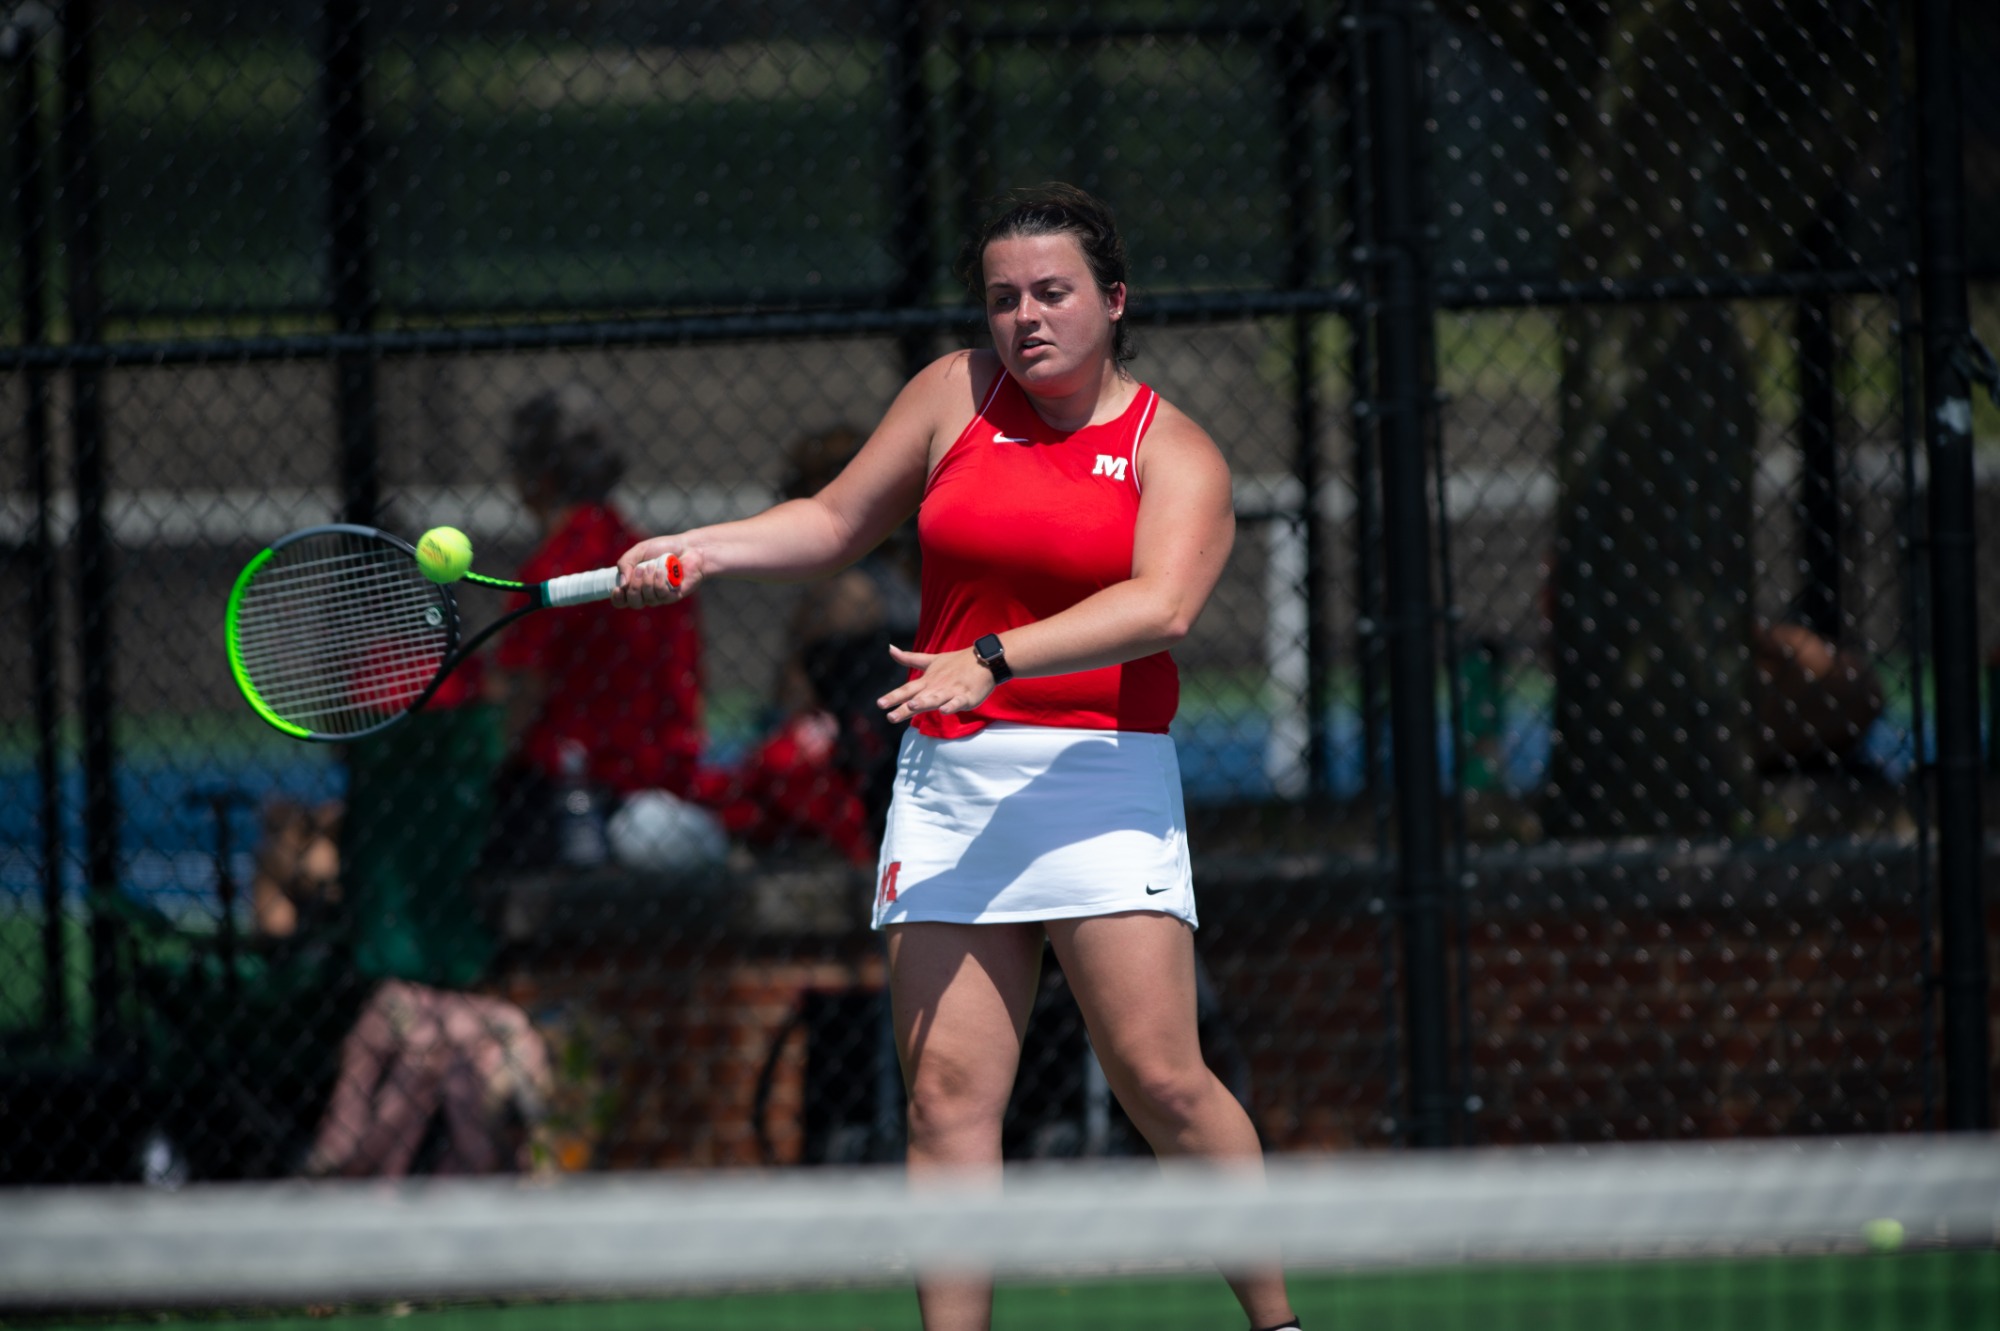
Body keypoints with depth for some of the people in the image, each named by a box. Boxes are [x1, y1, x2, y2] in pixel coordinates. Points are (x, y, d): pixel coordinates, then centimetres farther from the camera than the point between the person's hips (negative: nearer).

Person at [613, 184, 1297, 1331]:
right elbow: (837, 523, 23)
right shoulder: (958, 395, 12)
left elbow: (1163, 605, -18)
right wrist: (703, 550, 7)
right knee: (949, 1091, -5)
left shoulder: (1176, 454, 0)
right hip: (950, 788, 4)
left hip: (1100, 782, -4)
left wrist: (993, 659, -27)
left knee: (1161, 1081, -12)